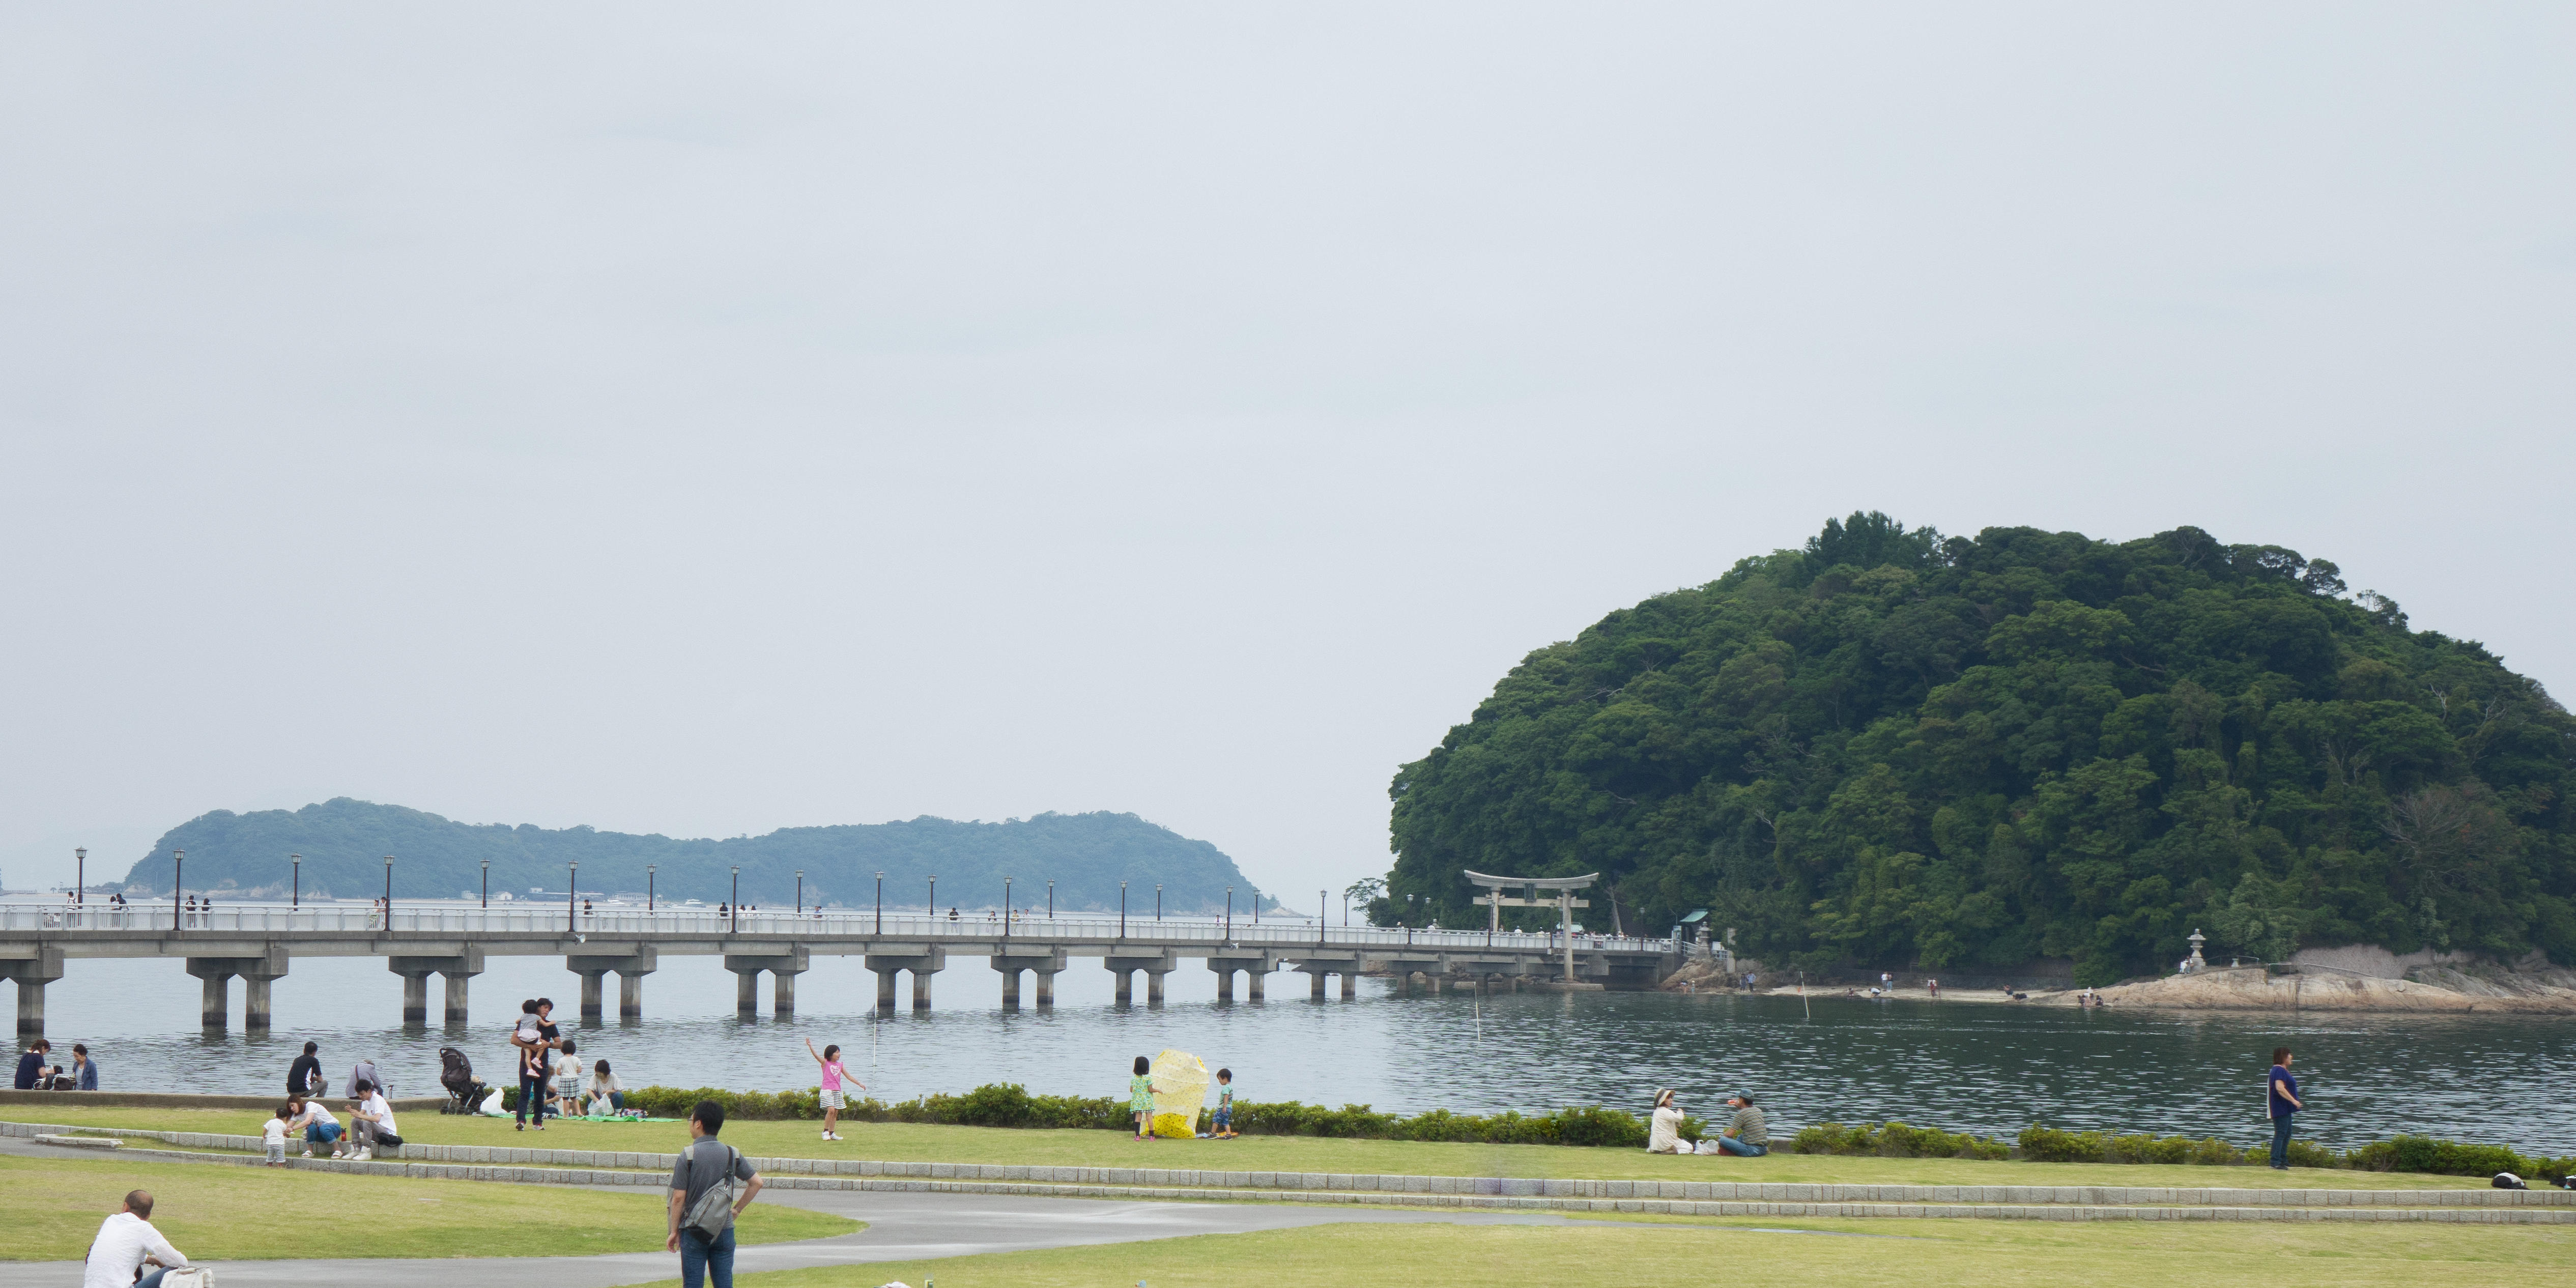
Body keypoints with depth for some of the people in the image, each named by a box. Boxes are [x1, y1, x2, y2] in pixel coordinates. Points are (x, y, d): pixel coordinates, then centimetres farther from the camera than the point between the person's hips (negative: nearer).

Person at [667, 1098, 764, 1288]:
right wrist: (737, 1210, 13)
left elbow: (679, 1197, -10)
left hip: (694, 1231, -4)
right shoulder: (732, 1154, 3)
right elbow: (756, 1182, 5)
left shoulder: (688, 1155, -10)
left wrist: (674, 1232, -1)